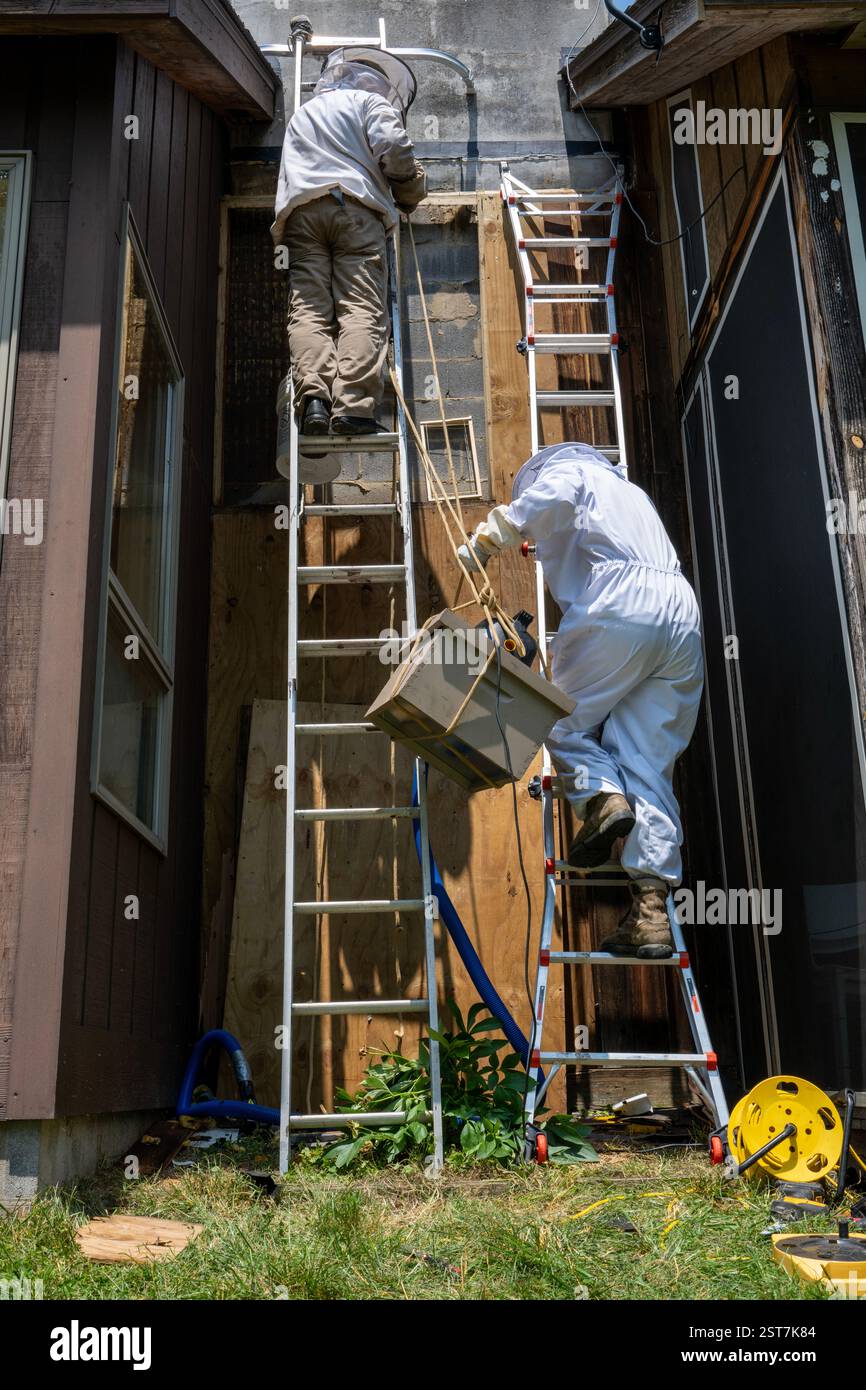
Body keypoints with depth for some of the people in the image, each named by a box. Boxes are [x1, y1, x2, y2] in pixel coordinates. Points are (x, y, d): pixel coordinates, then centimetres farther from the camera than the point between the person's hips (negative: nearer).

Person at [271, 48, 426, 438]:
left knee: (308, 309, -9)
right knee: (363, 310, -13)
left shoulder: (301, 113, 37)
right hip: (356, 206, -4)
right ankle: (354, 406, -30)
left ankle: (314, 397, -31)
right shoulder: (371, 102, 17)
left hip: (301, 211, 4)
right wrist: (410, 194, 16)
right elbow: (394, 149, 1)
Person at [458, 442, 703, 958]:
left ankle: (602, 796, -19)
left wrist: (489, 539, -1)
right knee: (651, 765, 1)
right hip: (682, 613, 7)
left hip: (619, 607, -7)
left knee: (567, 721, 10)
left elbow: (548, 499, -8)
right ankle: (652, 910, -9)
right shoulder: (633, 493, 39)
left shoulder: (566, 468, 16)